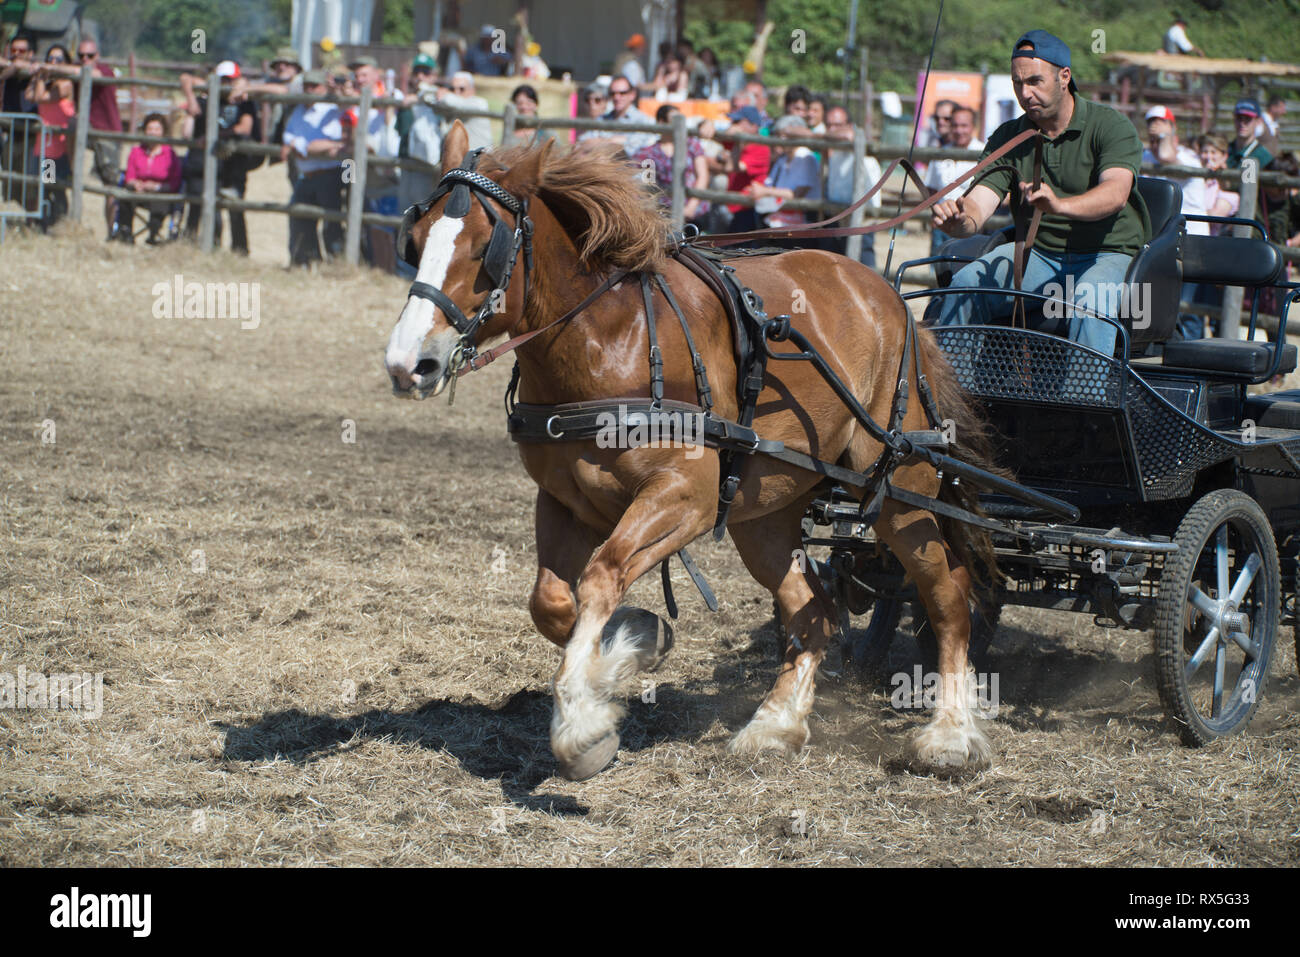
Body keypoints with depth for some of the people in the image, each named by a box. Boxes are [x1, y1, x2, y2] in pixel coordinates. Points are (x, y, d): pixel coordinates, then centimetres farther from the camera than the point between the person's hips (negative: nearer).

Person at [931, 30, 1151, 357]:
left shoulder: (1111, 126, -9)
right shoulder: (1008, 138, 4)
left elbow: (1115, 193, -28)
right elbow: (978, 204, -9)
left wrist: (1060, 205, -49)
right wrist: (959, 221, -36)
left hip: (1108, 254, -4)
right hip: (1037, 254, 4)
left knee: (1089, 306, -37)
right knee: (966, 283, -21)